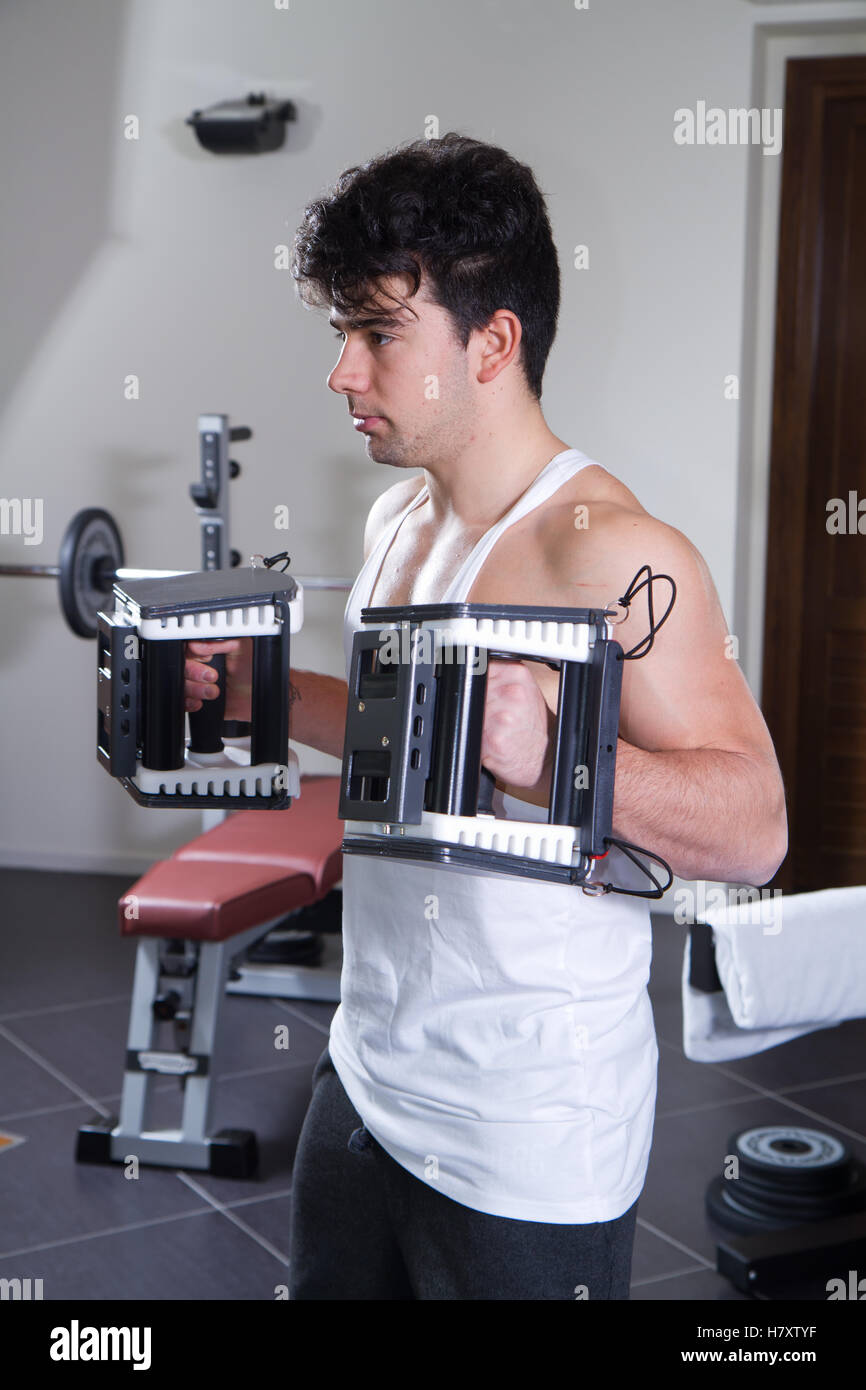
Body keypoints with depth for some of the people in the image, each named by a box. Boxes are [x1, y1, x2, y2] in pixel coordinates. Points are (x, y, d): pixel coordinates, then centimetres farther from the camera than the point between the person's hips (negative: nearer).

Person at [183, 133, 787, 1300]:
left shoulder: (607, 549, -20)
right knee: (327, 1283, 23)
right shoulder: (398, 519, 7)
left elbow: (754, 829, -23)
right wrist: (261, 691, 7)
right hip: (370, 1078, 8)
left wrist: (548, 758, -37)